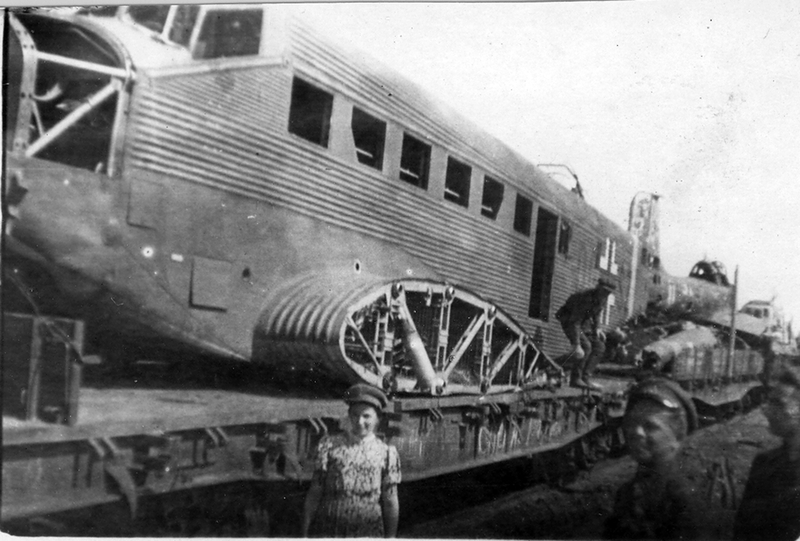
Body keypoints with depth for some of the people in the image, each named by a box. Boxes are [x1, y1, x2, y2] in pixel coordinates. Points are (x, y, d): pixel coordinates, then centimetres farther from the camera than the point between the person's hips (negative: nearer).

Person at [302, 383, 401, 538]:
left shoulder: (387, 454, -1)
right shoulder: (329, 446, 0)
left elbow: (391, 503, 4)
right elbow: (314, 494, 2)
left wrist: (390, 536, 4)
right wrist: (305, 533, 2)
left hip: (368, 532, 0)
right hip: (325, 531, 0)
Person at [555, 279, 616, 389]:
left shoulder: (601, 299, -9)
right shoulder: (584, 299, -33)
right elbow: (575, 323, -36)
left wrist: (597, 328, -3)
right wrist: (576, 345, -41)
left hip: (583, 323, 8)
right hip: (568, 321, -8)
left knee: (599, 346, -6)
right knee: (585, 346, -27)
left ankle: (585, 377, -9)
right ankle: (575, 379, -19)